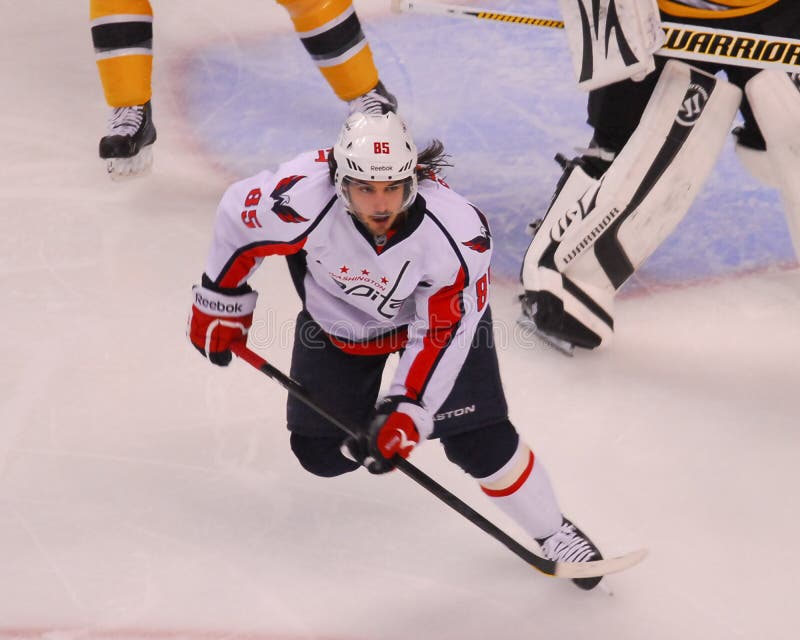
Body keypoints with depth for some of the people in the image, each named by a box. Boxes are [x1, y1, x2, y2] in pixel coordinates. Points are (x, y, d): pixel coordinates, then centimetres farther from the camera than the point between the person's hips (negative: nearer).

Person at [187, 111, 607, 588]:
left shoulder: (457, 232, -38)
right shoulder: (302, 200, -38)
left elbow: (441, 333, -25)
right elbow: (238, 216, -16)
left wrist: (407, 410, -27)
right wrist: (222, 301, -4)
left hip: (439, 307, -2)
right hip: (337, 313, 2)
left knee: (478, 440, -9)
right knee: (322, 452, 0)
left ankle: (553, 532, 14)